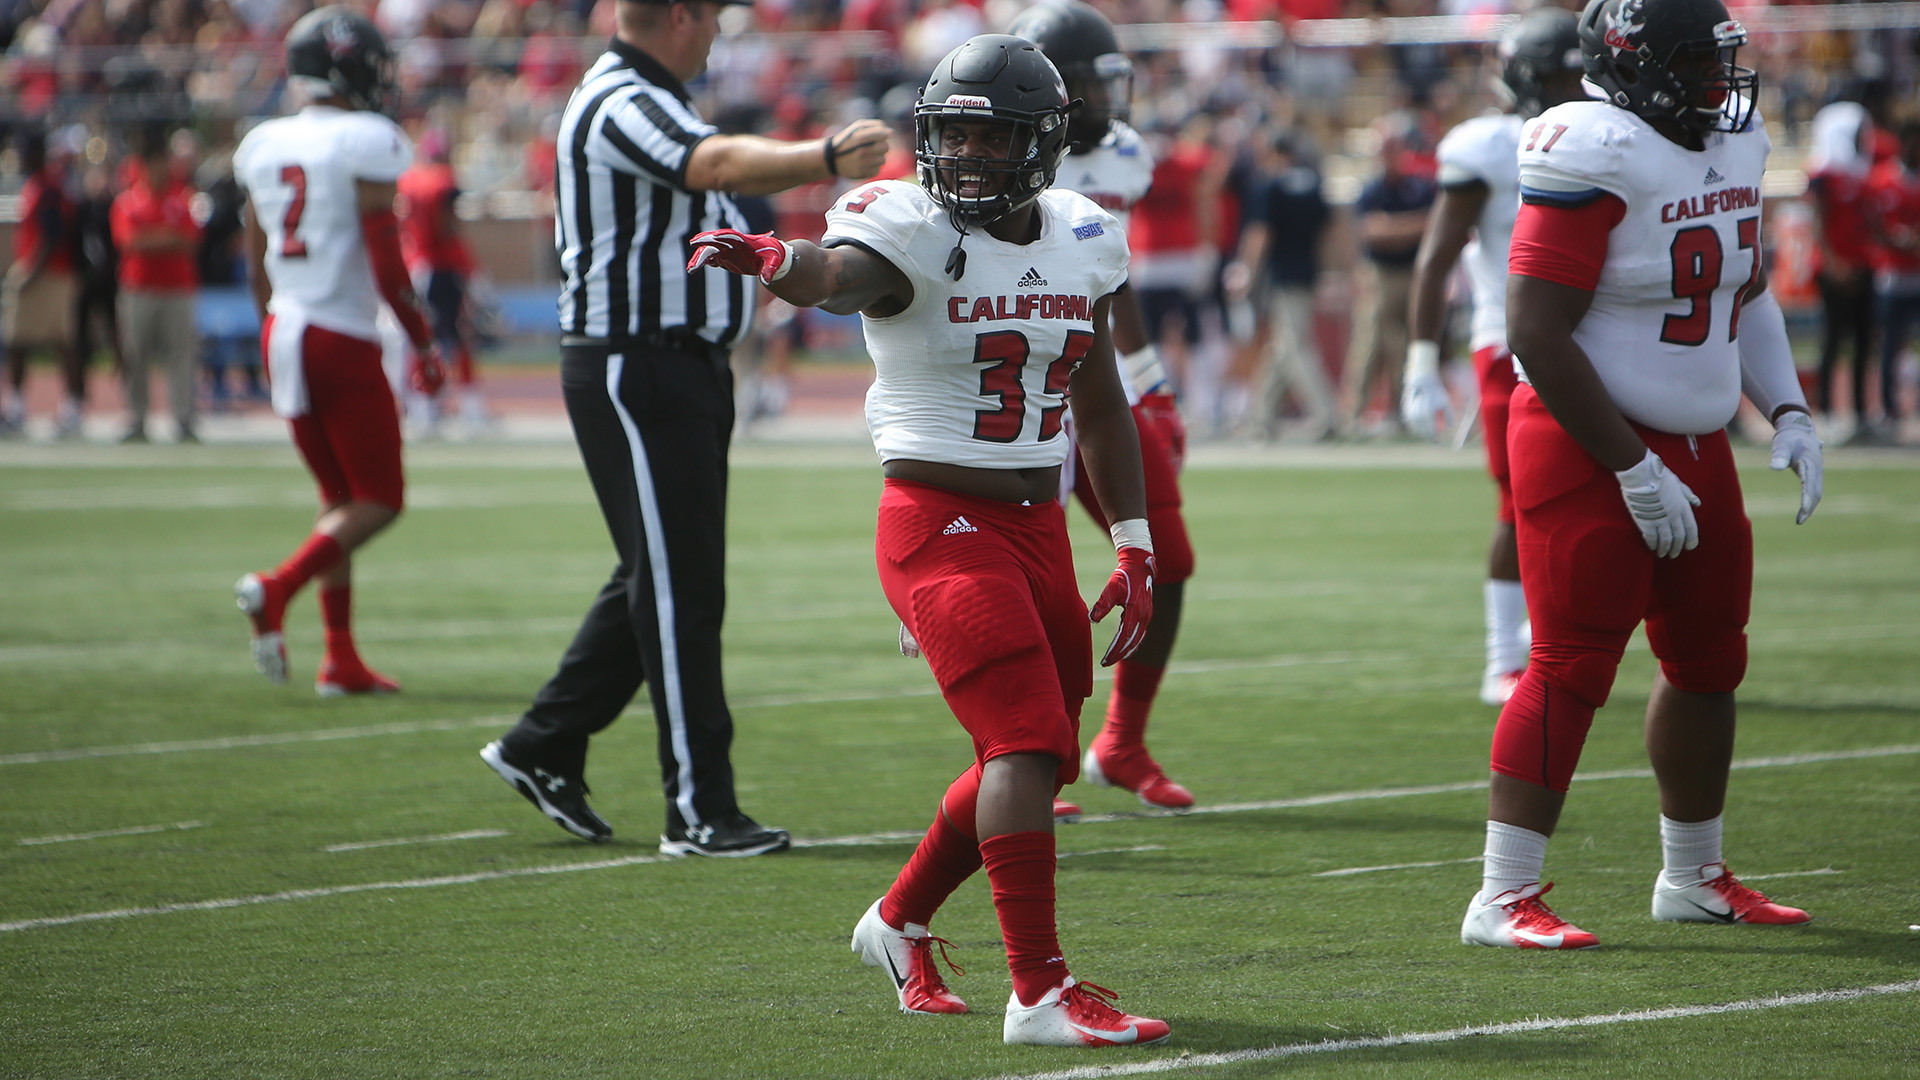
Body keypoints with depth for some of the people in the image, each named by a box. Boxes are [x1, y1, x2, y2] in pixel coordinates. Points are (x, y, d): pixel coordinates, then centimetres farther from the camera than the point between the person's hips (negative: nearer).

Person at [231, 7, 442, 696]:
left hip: (284, 333, 7)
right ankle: (278, 589, -18)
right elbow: (385, 261, -15)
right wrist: (424, 342, -5)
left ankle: (341, 660, 11)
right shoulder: (365, 144, -12)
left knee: (340, 496, 16)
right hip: (343, 340, -7)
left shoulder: (265, 147, 8)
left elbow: (257, 268, 15)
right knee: (379, 501, 3)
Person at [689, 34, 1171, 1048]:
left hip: (1038, 525, 7)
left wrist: (1135, 547, 16)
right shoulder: (913, 231, -11)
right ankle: (1039, 992, -17)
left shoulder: (1081, 243, 8)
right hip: (941, 522, -7)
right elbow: (836, 275, -35)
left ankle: (899, 922, 35)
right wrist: (776, 259, -59)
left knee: (1034, 760, 13)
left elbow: (1100, 405, 18)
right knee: (1027, 740, -18)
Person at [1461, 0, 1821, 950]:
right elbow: (1537, 335, -23)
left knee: (1708, 660, 15)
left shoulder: (1733, 147, 7)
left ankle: (1693, 878, 31)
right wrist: (1634, 471, -21)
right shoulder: (1598, 160, -20)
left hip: (1692, 445, 9)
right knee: (1571, 666, -11)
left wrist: (1787, 413, 10)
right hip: (1591, 449, -9)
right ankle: (1503, 899, -8)